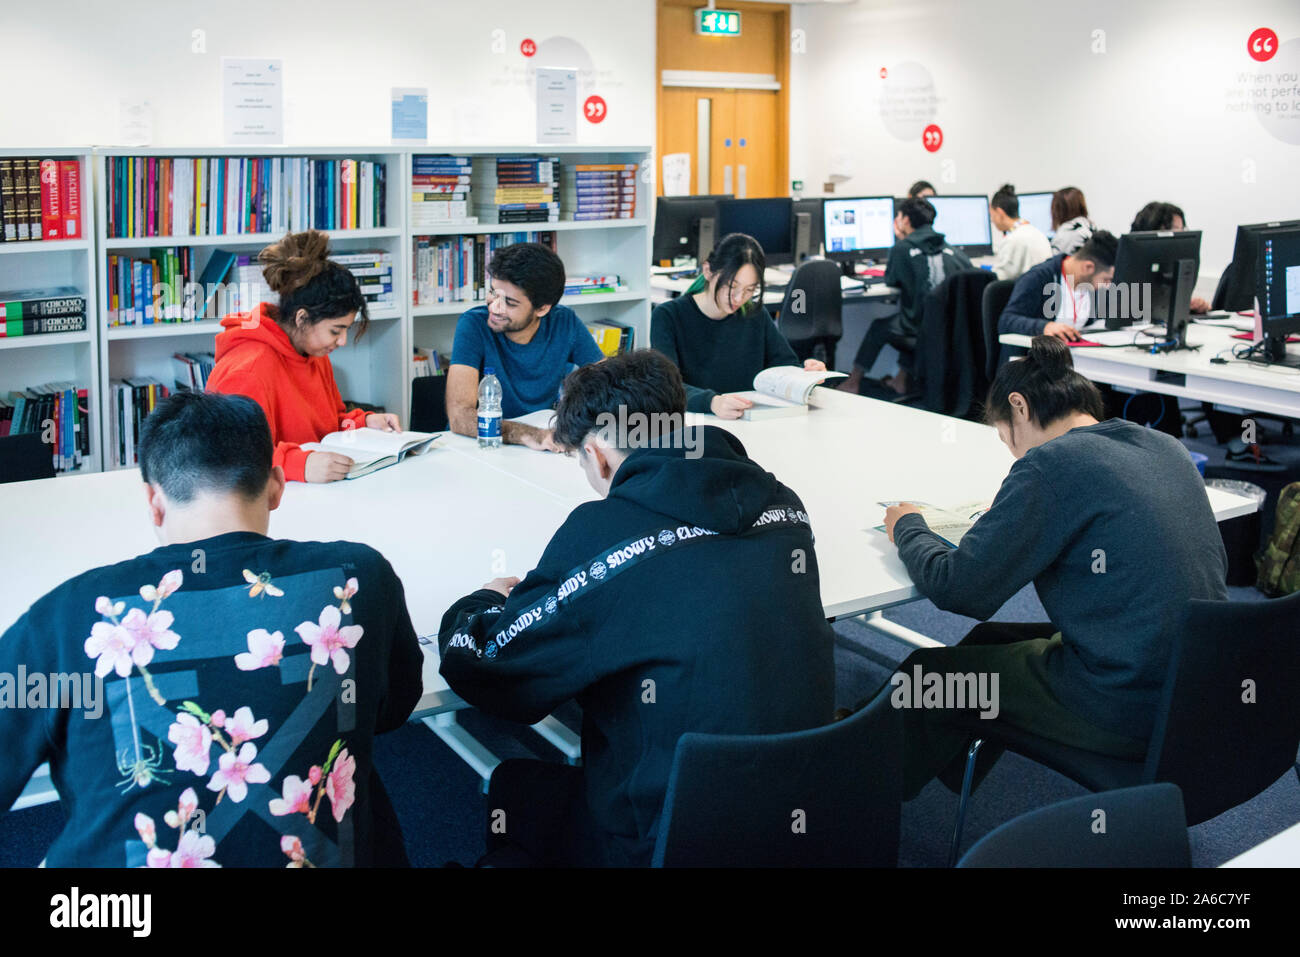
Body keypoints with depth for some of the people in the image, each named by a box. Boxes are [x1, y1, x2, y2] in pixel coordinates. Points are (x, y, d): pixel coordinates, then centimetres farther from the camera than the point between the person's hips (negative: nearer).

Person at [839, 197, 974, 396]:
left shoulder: (903, 248, -6)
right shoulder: (951, 250, 4)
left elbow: (890, 280, 9)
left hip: (922, 331, -5)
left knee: (879, 327, 22)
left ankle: (853, 382, 31)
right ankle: (901, 379, 38)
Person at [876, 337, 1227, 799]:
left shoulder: (1051, 463, -17)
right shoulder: (1166, 448, 7)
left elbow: (958, 589, -16)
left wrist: (907, 527, 5)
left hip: (1129, 716, -9)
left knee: (926, 673, 8)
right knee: (992, 639, 24)